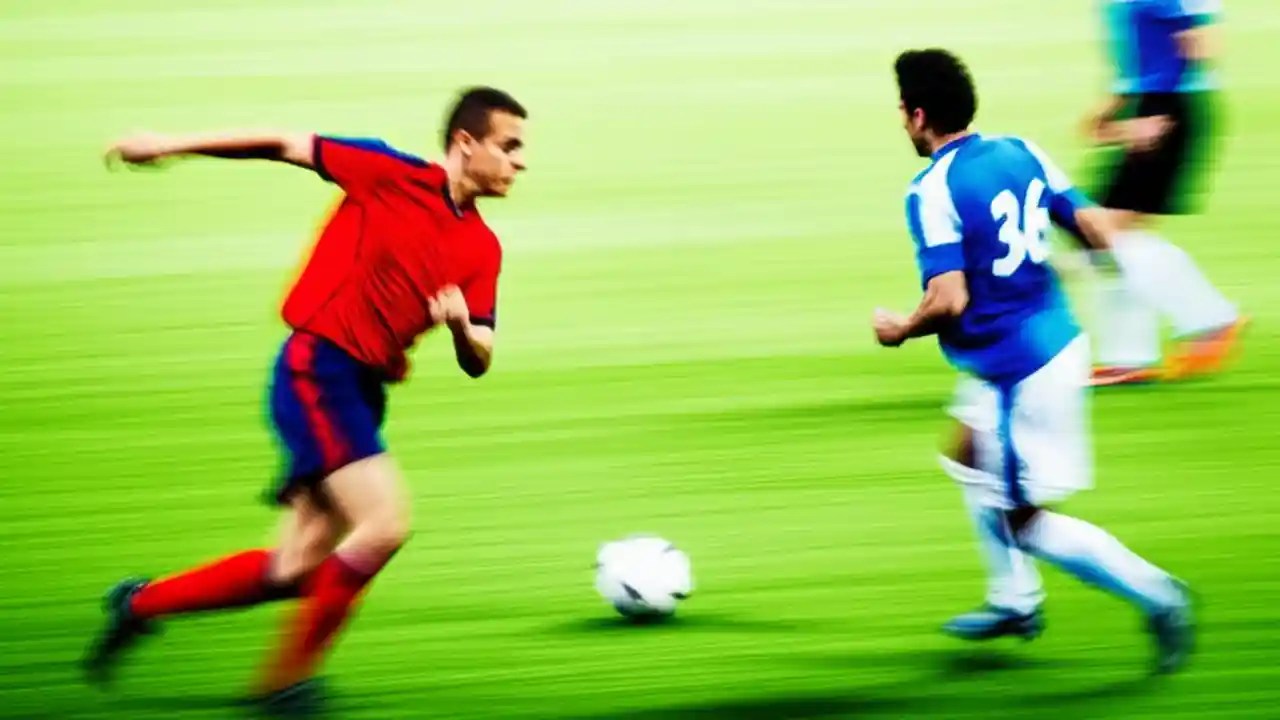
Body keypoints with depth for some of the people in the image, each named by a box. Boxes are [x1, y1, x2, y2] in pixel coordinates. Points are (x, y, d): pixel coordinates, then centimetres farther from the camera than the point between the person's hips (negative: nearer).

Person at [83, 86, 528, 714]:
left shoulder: (482, 250, 8)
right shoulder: (392, 174, -8)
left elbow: (476, 361, 8)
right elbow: (285, 145, -2)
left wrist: (461, 325, -16)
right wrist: (170, 146, -1)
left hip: (363, 390, 7)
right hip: (317, 370, -7)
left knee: (298, 569, 5)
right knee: (385, 523, -20)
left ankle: (142, 604, 23)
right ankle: (285, 679, -8)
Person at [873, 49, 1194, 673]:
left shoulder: (931, 192, -20)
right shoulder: (1021, 152, 2)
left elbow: (949, 300, -28)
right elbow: (1096, 229, 5)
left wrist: (900, 331, -7)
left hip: (1017, 375, -9)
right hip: (1059, 339, 9)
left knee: (1025, 522, 5)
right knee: (970, 459, 29)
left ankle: (1154, 593, -1)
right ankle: (1014, 601, 38)